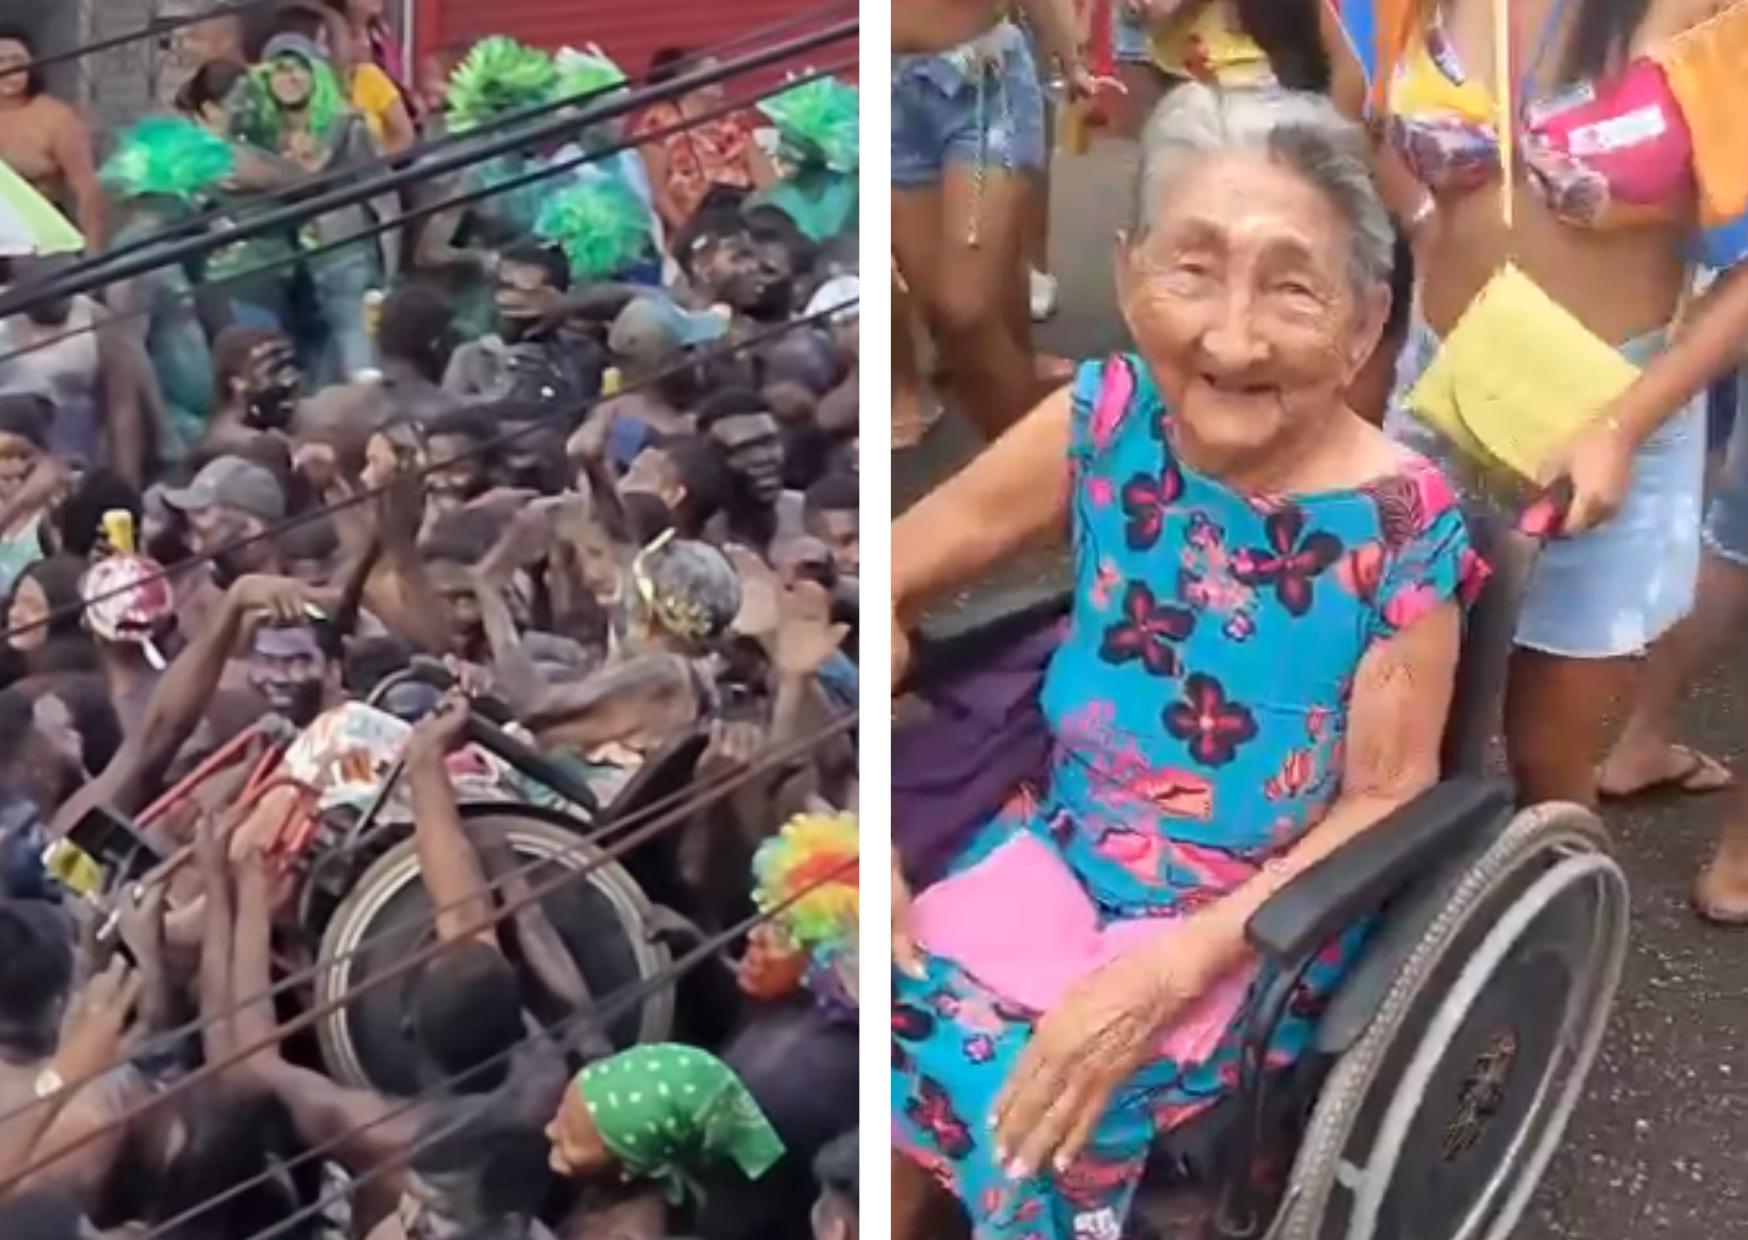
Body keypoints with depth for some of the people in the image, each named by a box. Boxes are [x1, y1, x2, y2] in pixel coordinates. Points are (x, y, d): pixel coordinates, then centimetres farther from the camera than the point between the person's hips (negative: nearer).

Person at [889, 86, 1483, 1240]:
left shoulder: (1401, 527, -21)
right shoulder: (1105, 422, -12)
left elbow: (1385, 799, -12)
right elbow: (890, 588, -5)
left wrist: (1176, 965, -23)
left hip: (1255, 925, -3)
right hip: (1058, 850, 3)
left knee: (1023, 1115, -23)